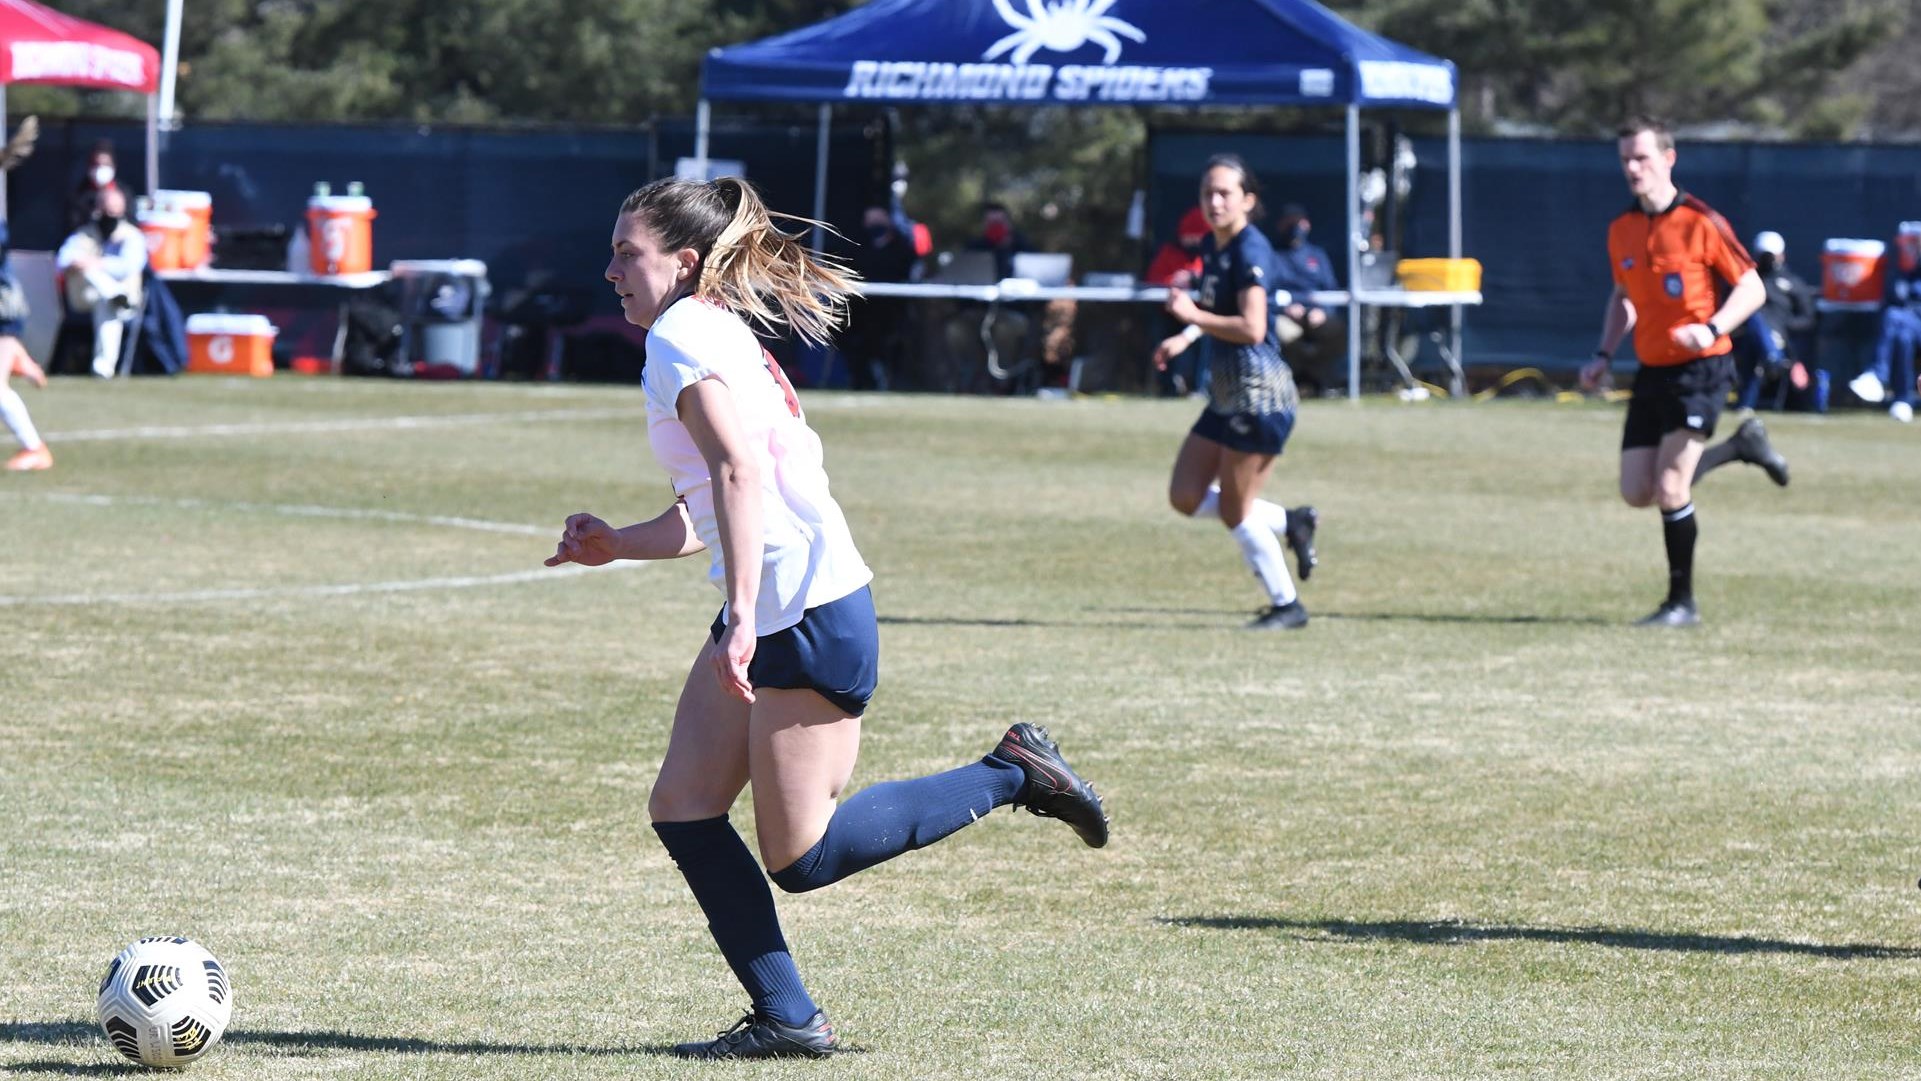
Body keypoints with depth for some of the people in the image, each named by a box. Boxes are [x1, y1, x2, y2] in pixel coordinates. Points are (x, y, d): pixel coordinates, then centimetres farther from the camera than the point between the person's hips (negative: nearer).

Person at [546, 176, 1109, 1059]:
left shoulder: (683, 336, -12)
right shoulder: (714, 334, 19)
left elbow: (740, 471, -27)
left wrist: (742, 619, -31)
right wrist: (614, 546, 12)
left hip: (811, 616, -10)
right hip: (764, 615, 10)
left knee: (800, 858, -4)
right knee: (683, 810, 5)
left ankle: (1011, 776, 6)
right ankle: (785, 1018, 7)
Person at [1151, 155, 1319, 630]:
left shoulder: (1250, 249, -17)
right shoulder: (1211, 246, 11)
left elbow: (1251, 328, -26)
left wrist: (1193, 315, -20)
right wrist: (1185, 339, 13)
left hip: (1259, 394, -10)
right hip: (1228, 394, 10)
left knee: (1235, 511, -2)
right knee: (1185, 497, 10)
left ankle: (1287, 606, 11)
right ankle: (1290, 524, 21)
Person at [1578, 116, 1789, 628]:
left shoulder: (1701, 222, -12)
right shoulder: (1622, 230, 7)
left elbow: (1752, 288, -8)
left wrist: (1712, 329, -24)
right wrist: (1604, 355, 9)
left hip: (1700, 368, -7)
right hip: (1651, 371, 7)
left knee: (1670, 487, -13)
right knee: (1637, 492, 5)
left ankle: (1682, 603, 1)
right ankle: (1741, 445, 25)